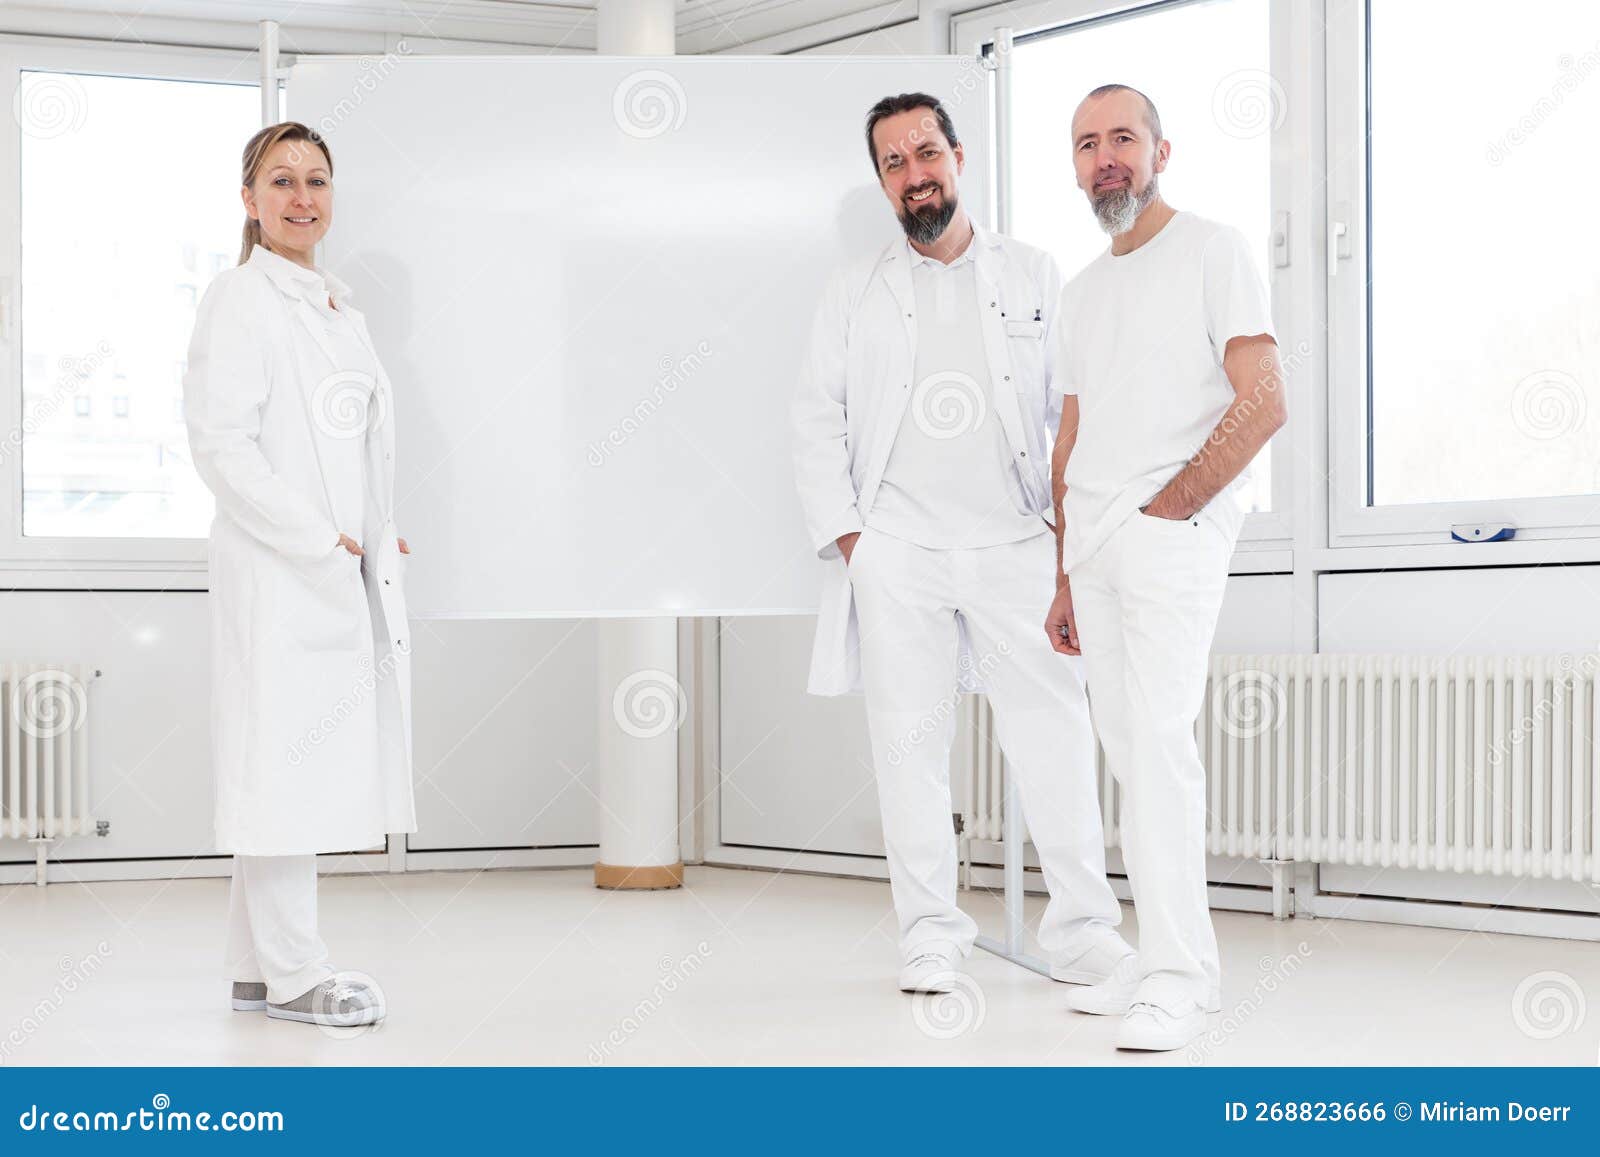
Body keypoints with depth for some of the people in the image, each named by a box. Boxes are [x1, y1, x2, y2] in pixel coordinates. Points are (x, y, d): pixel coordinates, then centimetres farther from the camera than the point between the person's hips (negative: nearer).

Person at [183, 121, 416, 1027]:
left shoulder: (337, 305, 18)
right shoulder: (242, 299, -7)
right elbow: (220, 443, -15)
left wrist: (375, 539, 12)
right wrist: (320, 542, -17)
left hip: (349, 573, 8)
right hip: (282, 575, -8)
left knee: (317, 767, 10)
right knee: (286, 759, -6)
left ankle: (263, 967, 17)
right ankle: (290, 970, -1)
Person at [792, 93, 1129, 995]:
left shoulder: (1035, 278, 10)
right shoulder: (856, 295, 12)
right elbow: (818, 421, 11)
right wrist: (844, 533, 0)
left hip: (1016, 546, -1)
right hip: (896, 556, 1)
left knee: (1056, 735, -5)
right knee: (911, 744, 1)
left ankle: (1083, 932, 1)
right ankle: (932, 938, 9)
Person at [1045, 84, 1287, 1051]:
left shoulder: (1213, 250, 1)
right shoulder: (1084, 291, 22)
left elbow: (1263, 402, -9)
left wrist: (1169, 504, -13)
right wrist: (1065, 581, 17)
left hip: (1174, 530, -7)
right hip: (1092, 537, 7)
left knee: (1159, 739, -18)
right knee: (1131, 753, 4)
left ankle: (1180, 979, -20)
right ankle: (1158, 961, 7)